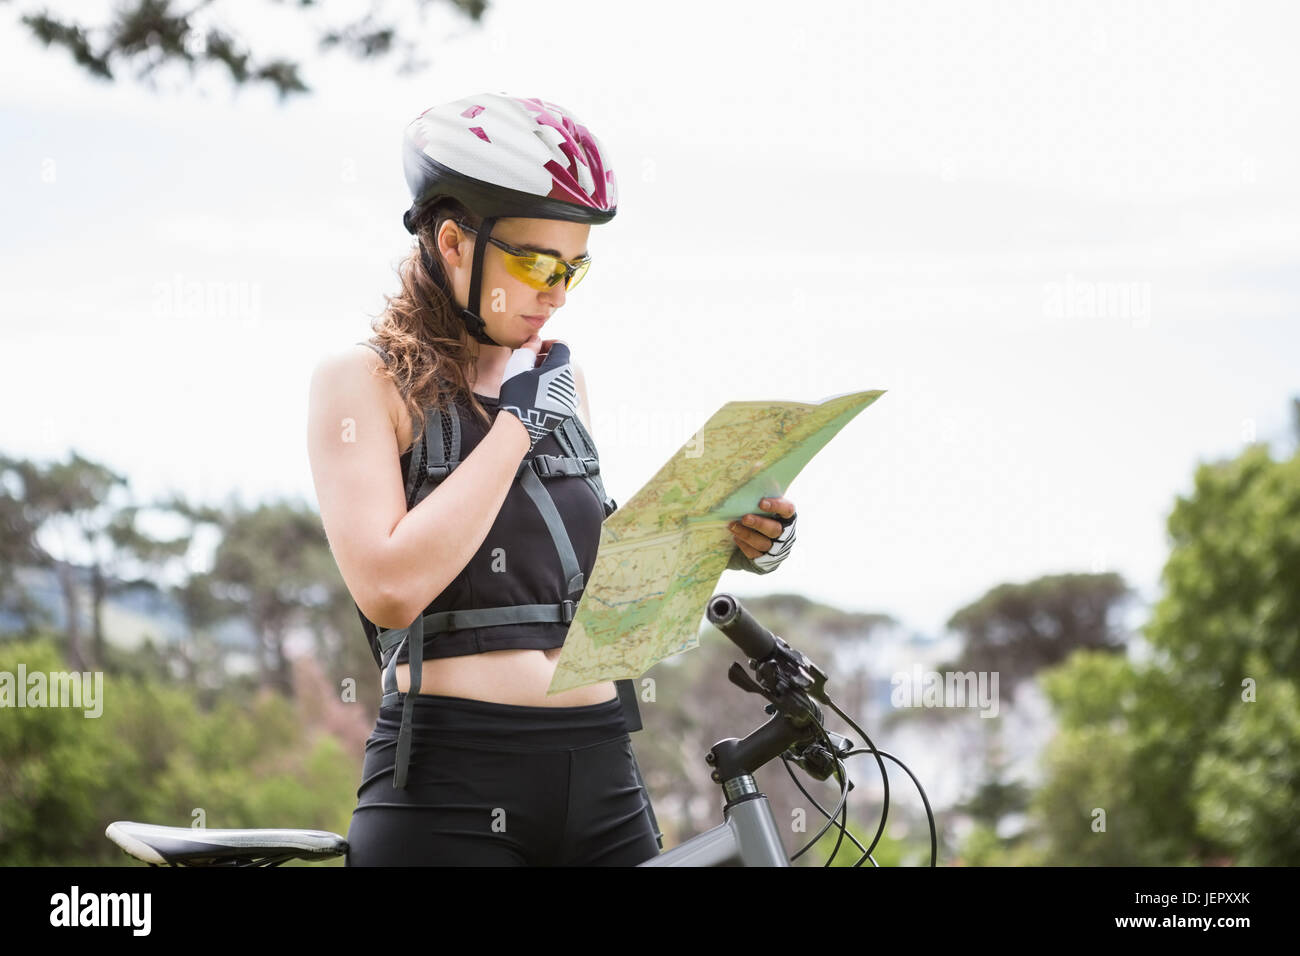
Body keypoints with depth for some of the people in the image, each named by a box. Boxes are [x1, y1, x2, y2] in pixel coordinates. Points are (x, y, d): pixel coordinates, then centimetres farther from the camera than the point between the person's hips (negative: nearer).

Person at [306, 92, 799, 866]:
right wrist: (518, 420, -11)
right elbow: (391, 588, -17)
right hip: (449, 788, -5)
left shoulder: (558, 376, 14)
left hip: (601, 776, 6)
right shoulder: (364, 382, -3)